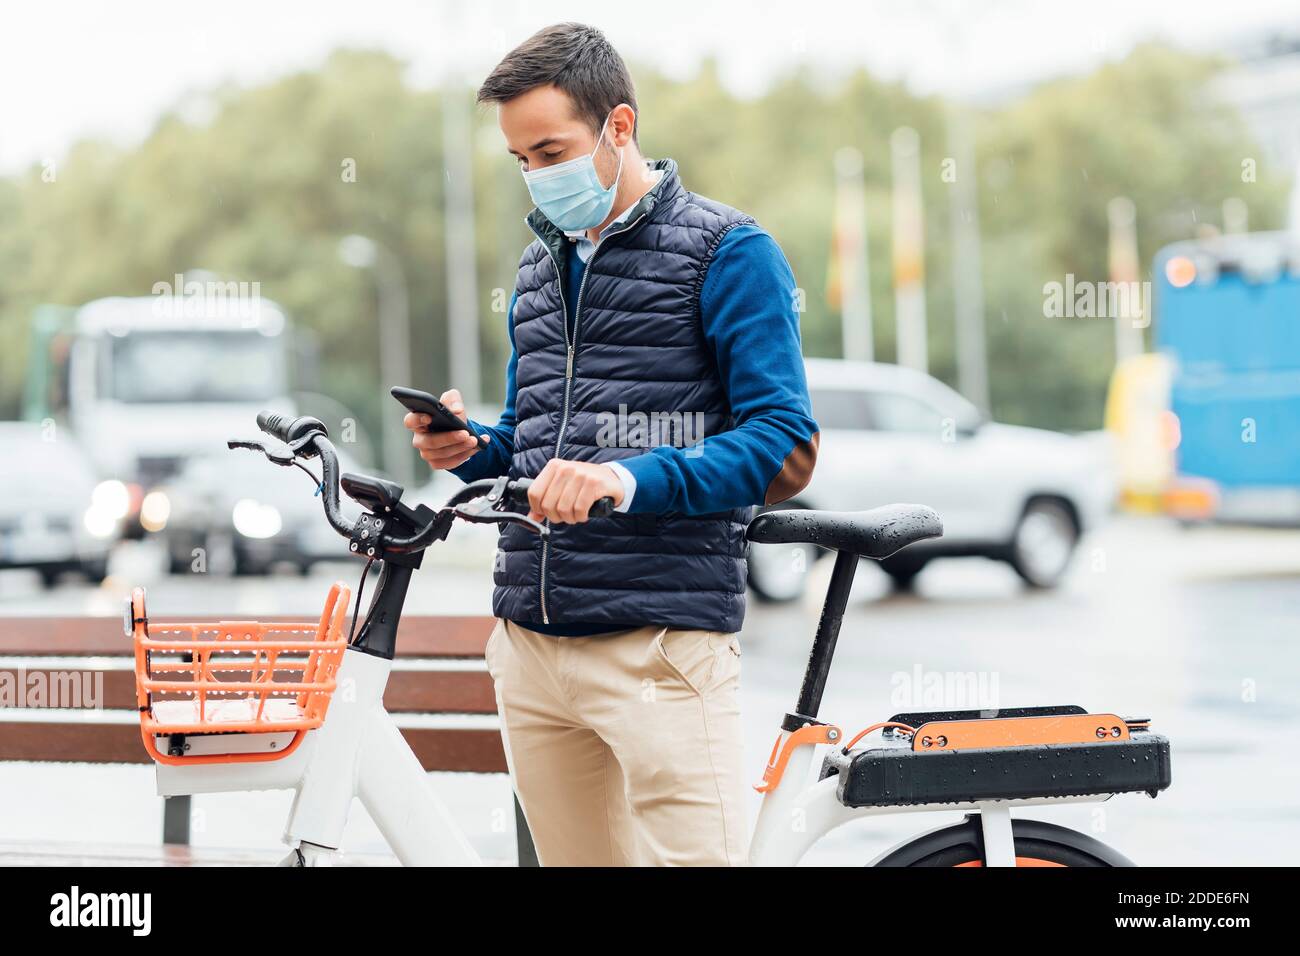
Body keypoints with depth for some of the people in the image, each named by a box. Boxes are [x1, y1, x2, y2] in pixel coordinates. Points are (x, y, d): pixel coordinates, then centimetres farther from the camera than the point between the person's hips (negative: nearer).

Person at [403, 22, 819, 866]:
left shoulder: (727, 252, -3)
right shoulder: (542, 266, 21)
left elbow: (787, 449, -12)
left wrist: (631, 479, -25)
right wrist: (471, 451, 4)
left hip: (662, 644, -7)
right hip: (530, 644, 7)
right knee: (578, 859, 9)